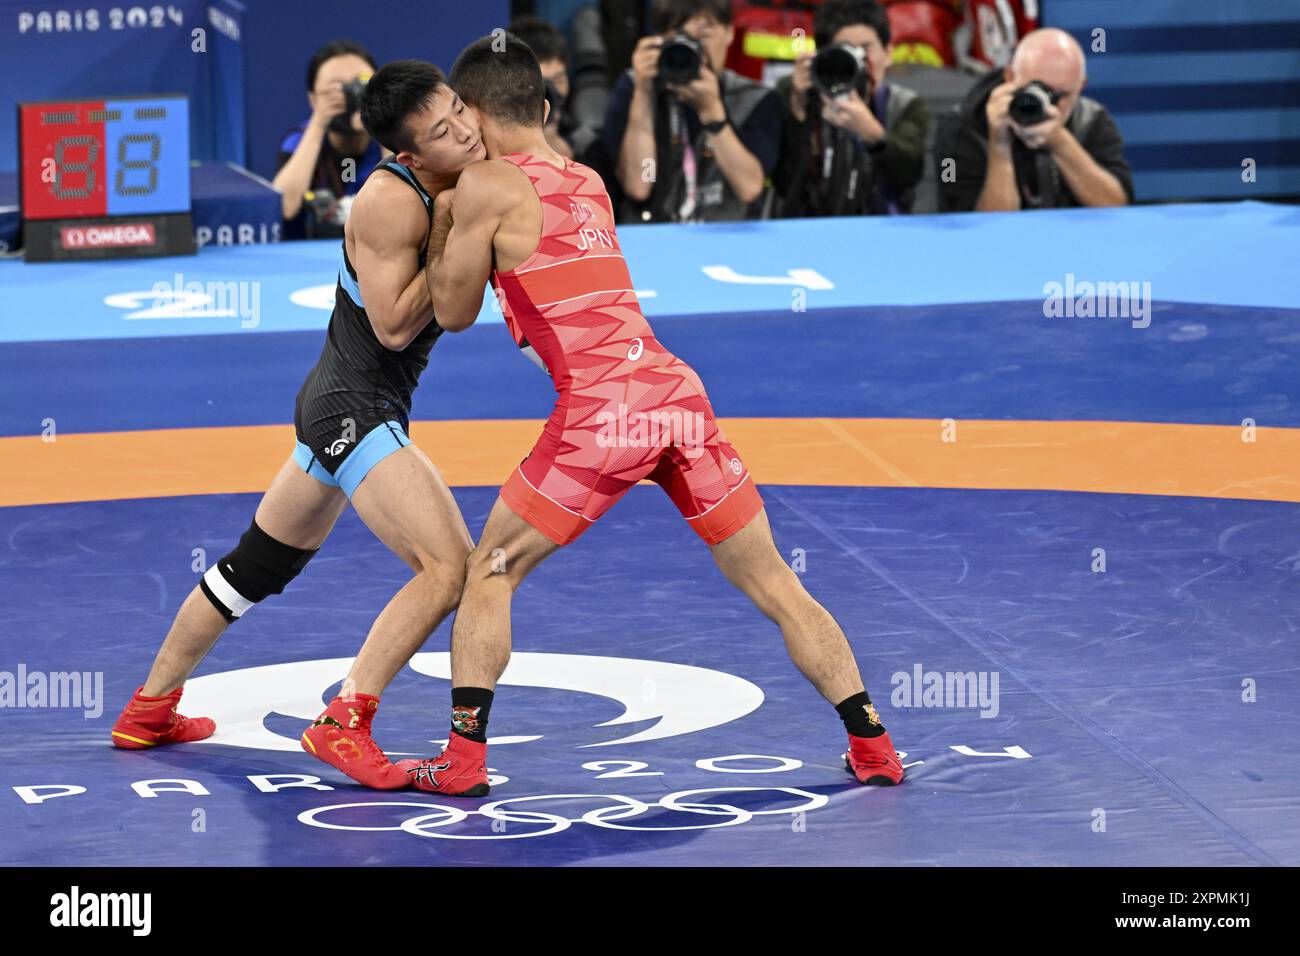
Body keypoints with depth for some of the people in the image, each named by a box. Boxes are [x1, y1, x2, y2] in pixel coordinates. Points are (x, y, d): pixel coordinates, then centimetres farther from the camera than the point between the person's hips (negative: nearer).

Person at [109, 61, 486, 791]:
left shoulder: (458, 188, 3)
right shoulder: (393, 201, -21)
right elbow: (396, 326, -22)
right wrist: (448, 238, -22)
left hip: (338, 404, 10)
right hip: (356, 408, -10)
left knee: (257, 567, 22)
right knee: (451, 568, -20)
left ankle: (150, 709, 36)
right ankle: (344, 725, -16)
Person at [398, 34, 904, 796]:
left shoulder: (486, 185, 1)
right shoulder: (590, 184, 21)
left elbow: (454, 311, 10)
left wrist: (444, 214, 22)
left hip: (603, 411, -6)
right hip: (680, 394, 6)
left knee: (489, 575, 10)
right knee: (774, 584, 12)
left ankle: (463, 759, 5)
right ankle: (874, 747, 11)